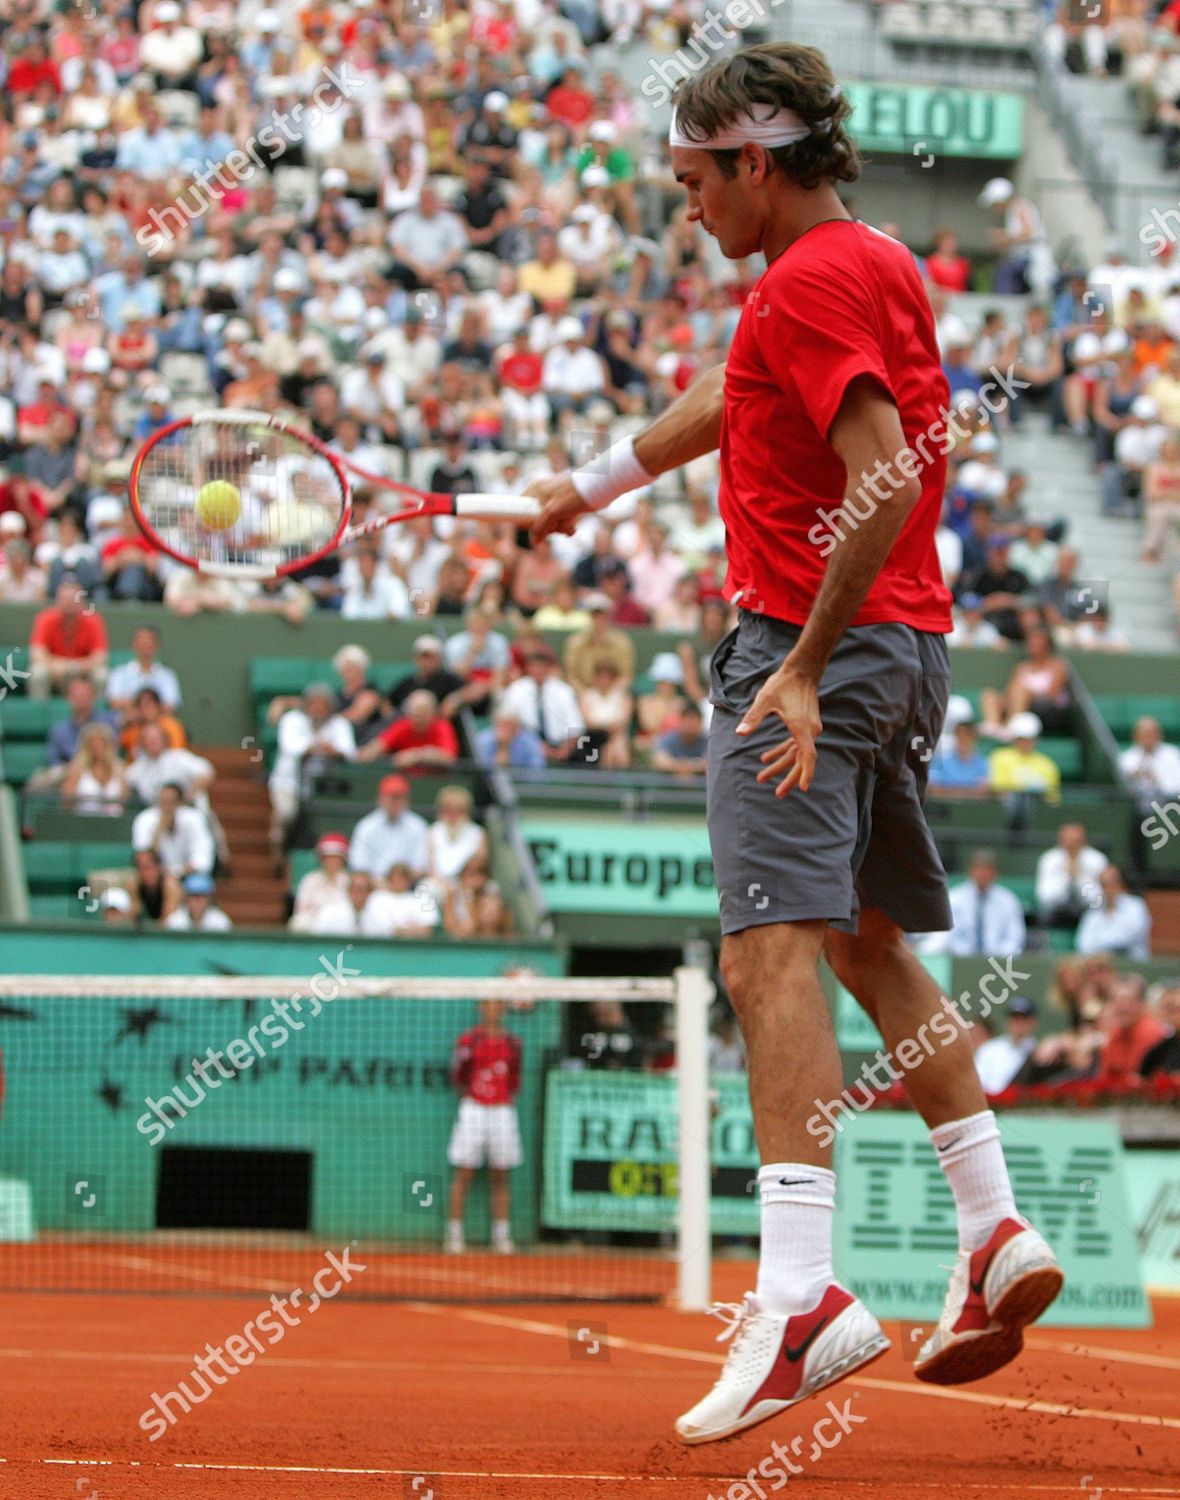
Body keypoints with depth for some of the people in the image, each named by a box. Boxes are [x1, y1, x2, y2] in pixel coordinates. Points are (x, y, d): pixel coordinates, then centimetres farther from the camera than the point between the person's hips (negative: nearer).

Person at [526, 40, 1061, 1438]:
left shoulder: (816, 282, -12)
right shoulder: (871, 264, 19)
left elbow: (888, 480, -24)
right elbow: (729, 401, 35)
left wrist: (806, 666, -24)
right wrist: (592, 485, 46)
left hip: (815, 646, -10)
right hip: (901, 646, 10)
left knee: (771, 948, -18)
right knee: (872, 946, 20)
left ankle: (801, 1292, -29)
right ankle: (995, 1236, 21)